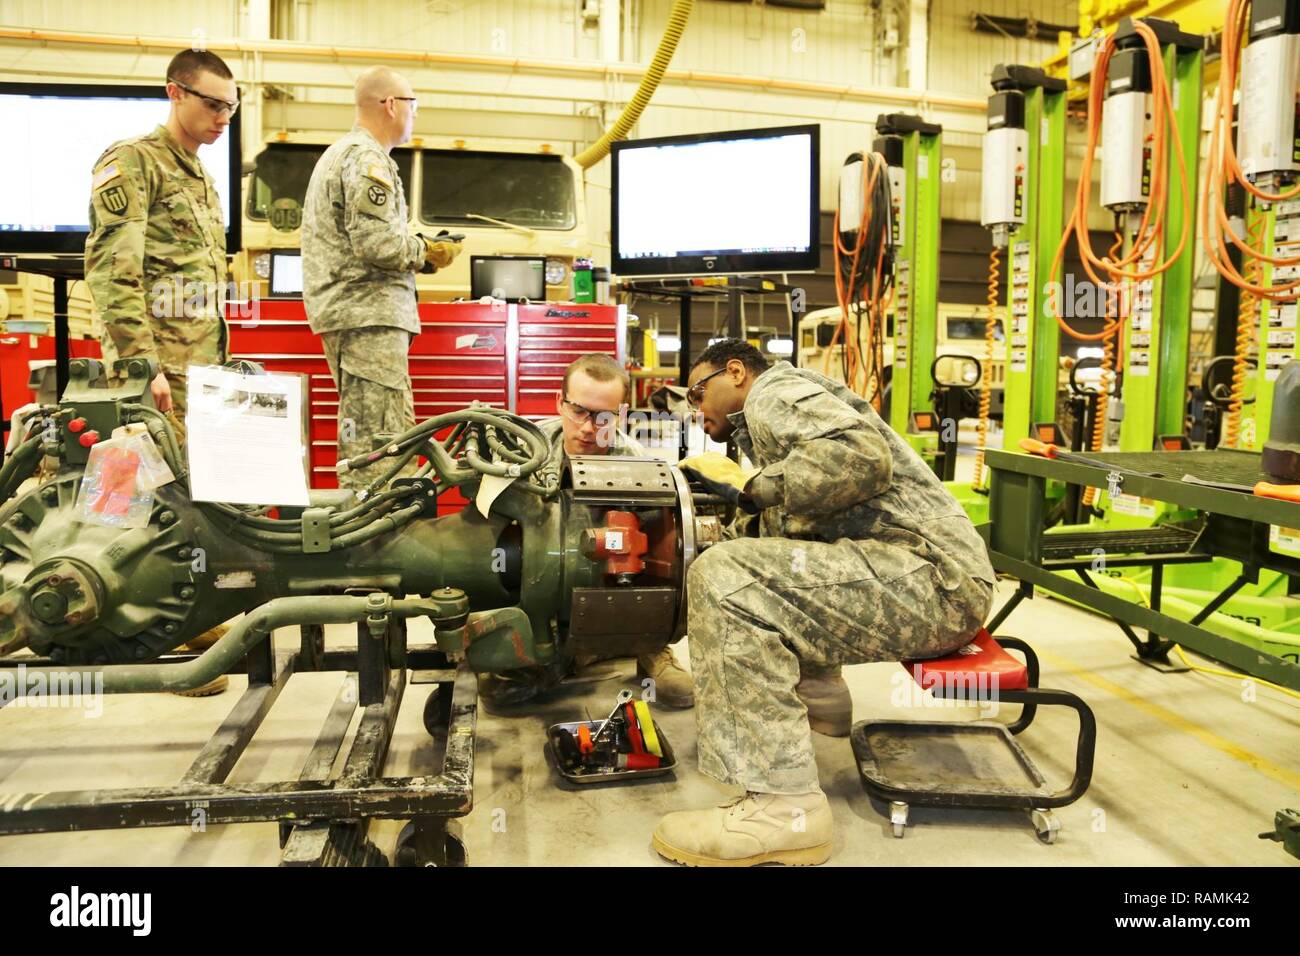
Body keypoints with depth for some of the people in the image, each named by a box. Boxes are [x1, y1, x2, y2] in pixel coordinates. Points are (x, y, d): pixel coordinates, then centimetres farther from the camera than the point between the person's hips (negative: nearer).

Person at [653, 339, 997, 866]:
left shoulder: (774, 388, -2)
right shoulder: (765, 424, 27)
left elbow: (863, 454, -22)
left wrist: (750, 487, -13)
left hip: (934, 575, -11)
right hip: (931, 583, 11)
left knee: (724, 576, -24)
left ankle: (782, 807, -22)